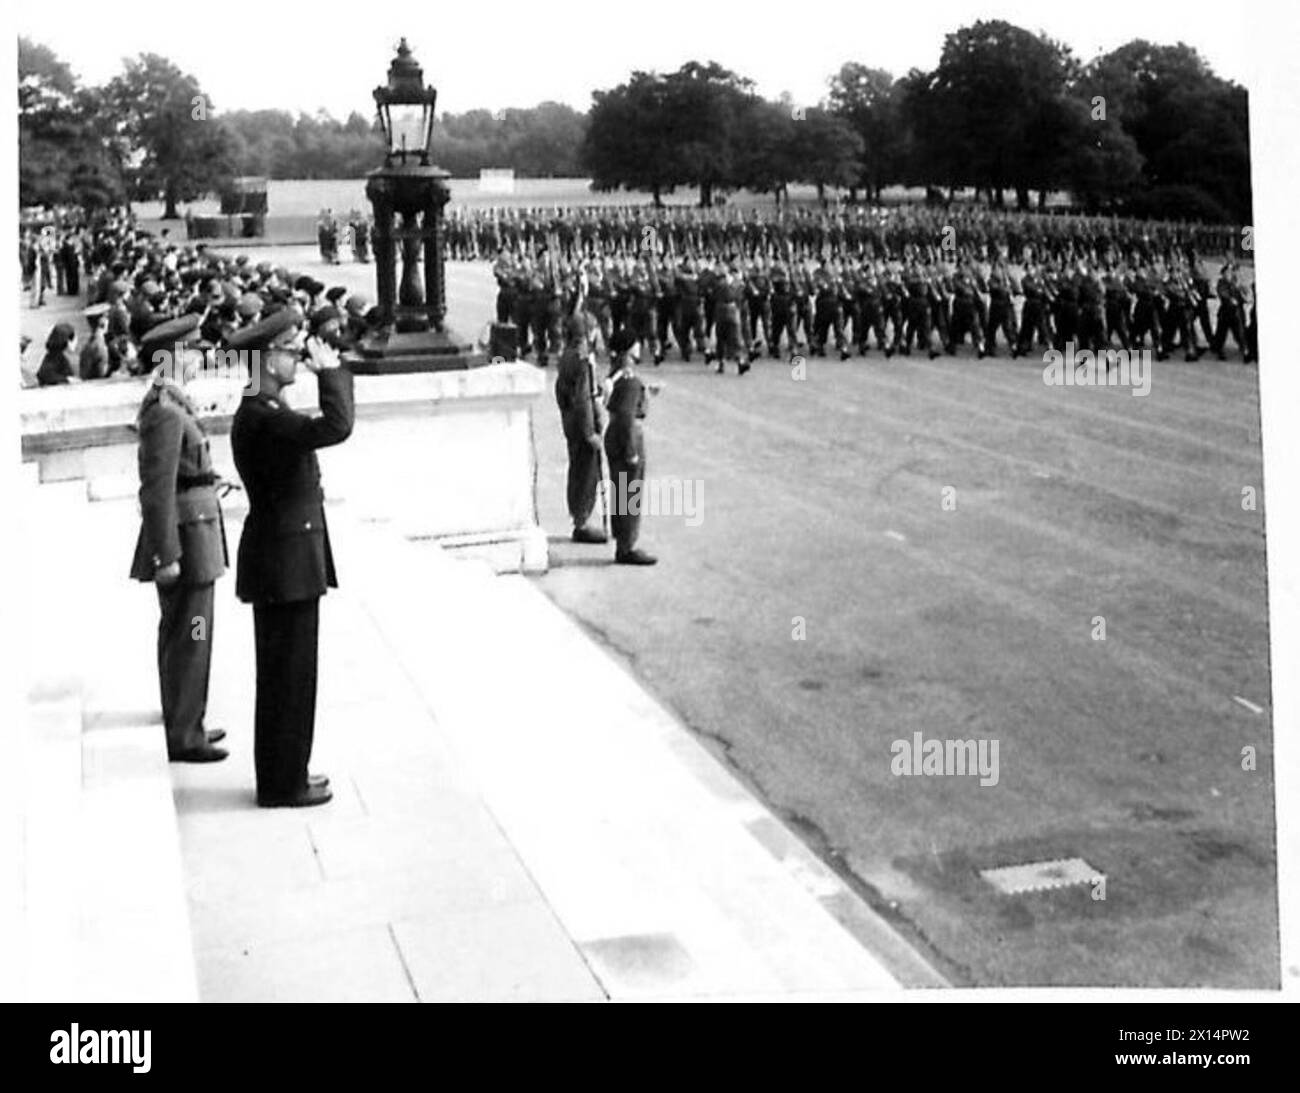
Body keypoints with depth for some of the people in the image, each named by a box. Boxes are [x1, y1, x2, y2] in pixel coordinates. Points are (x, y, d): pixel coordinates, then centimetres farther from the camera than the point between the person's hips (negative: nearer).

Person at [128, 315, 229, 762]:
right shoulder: (164, 413, -20)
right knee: (189, 638, -3)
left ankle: (184, 721, 30)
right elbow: (157, 492, -22)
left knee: (179, 636, 18)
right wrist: (167, 555, -22)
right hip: (185, 537, -10)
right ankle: (184, 738, 5)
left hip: (193, 529, 10)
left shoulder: (168, 403, 11)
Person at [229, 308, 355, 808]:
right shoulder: (260, 420, -22)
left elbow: (323, 428, 23)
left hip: (285, 561, 11)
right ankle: (281, 785, 11)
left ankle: (286, 773, 30)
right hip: (285, 563, -11)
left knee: (287, 674, 18)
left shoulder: (265, 412, 11)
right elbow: (336, 427, -32)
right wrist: (330, 370, -22)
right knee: (286, 676, 0)